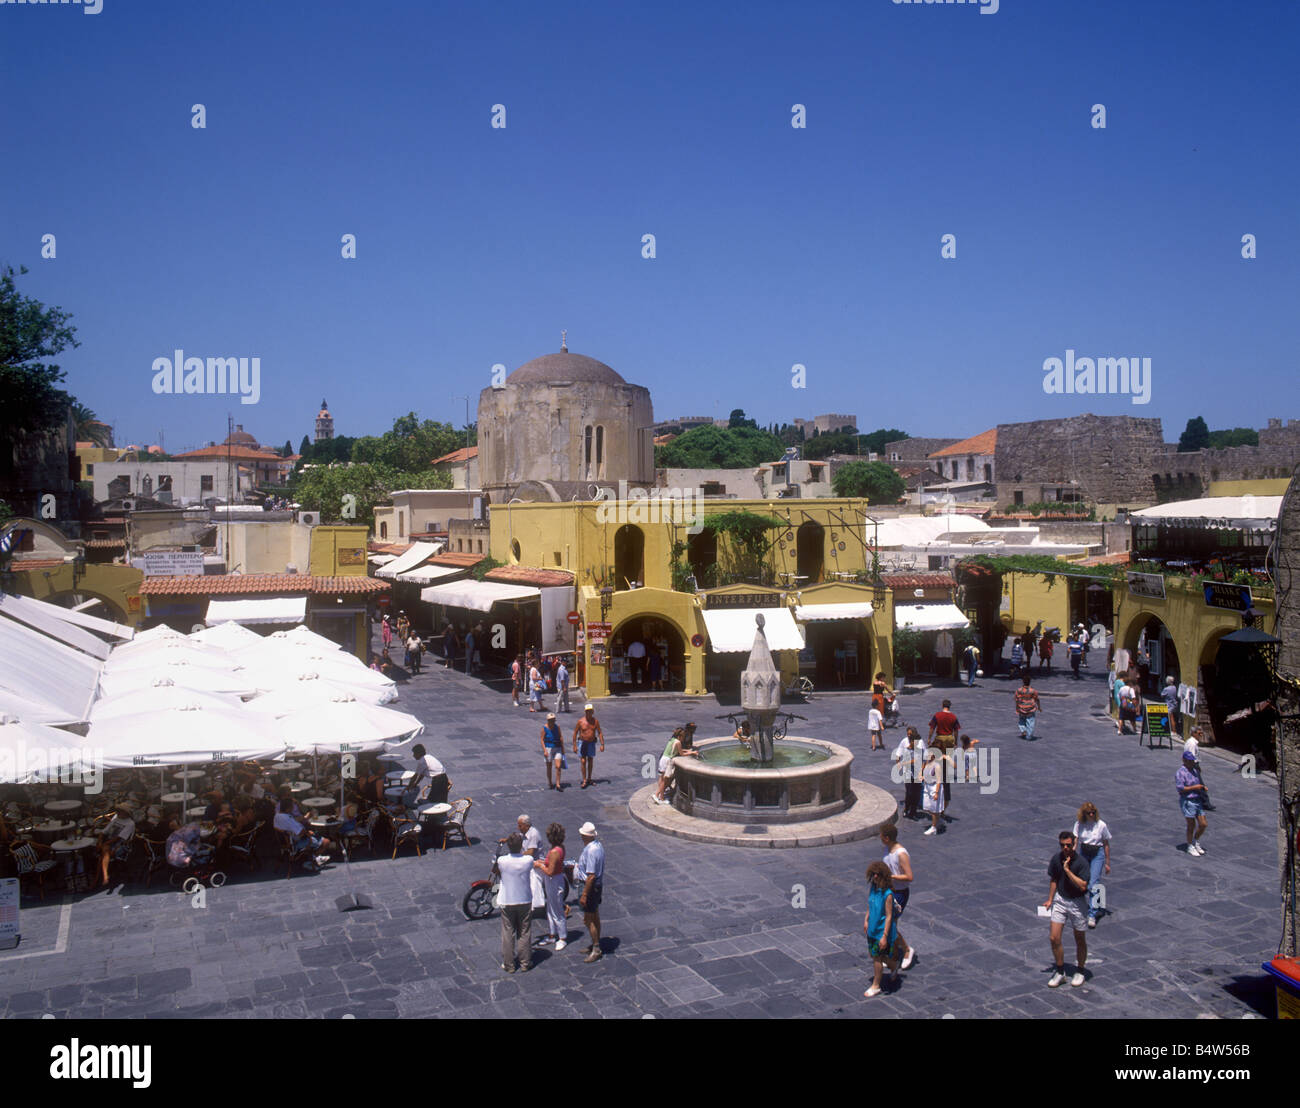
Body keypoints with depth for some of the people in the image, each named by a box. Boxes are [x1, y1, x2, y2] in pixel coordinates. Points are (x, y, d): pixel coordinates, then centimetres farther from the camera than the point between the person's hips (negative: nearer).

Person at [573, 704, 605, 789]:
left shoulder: (595, 721, -5)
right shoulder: (580, 721, -12)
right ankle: (584, 780, -5)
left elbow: (600, 733, -1)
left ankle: (589, 779, 25)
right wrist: (574, 746, -10)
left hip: (592, 743, 3)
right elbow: (575, 733, -7)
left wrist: (602, 744, -8)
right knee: (583, 761, -9)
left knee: (590, 761, 12)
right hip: (582, 742, -3)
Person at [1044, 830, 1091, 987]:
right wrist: (1050, 900, 8)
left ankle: (1080, 971, 30)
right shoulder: (1056, 859, -4)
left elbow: (1082, 886, -25)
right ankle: (1060, 972, 13)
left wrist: (1067, 870, -28)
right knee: (1054, 938, -3)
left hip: (1077, 902, -3)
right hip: (1060, 900, 4)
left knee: (1080, 940, 11)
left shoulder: (1081, 862, -18)